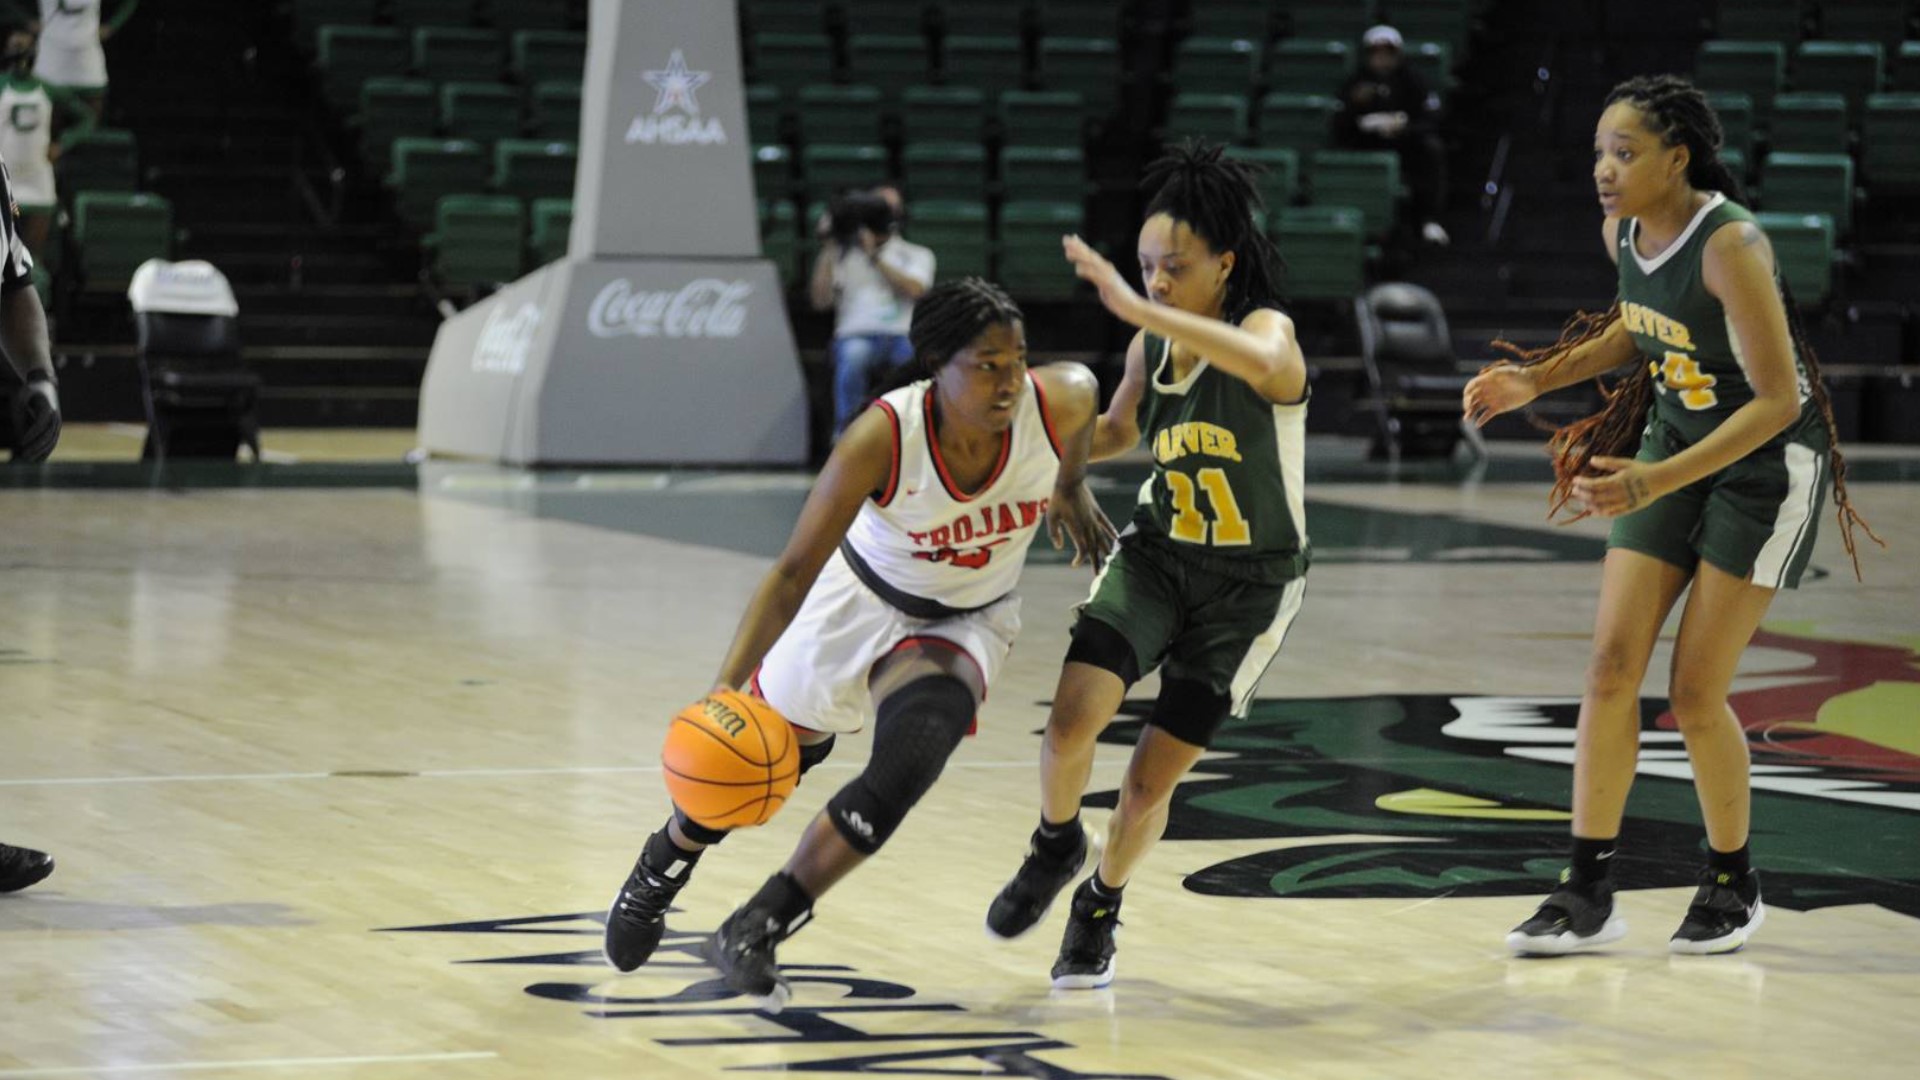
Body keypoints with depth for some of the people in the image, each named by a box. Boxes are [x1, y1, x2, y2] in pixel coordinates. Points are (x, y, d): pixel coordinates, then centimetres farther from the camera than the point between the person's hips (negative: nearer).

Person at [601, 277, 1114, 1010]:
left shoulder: (1060, 403, -29)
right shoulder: (883, 438, -35)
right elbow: (794, 572, -32)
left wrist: (1071, 493, 16)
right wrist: (726, 687, -43)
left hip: (967, 622, 1)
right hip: (861, 597, -1)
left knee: (903, 774, -24)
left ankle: (755, 931, -8)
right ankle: (663, 866, 50)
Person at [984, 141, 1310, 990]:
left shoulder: (1265, 330, -21)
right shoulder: (1151, 346, -4)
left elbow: (1265, 364, -49)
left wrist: (1134, 308, -52)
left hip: (1249, 584, -4)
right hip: (1158, 555, 4)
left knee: (1152, 776, 0)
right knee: (1073, 716, -19)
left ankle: (1098, 910, 28)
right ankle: (1056, 846, 11)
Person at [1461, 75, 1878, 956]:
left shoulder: (1730, 246, -29)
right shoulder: (1623, 231, -6)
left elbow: (1779, 400, -28)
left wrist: (1657, 482, -34)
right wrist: (1538, 380, 4)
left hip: (1768, 461, -7)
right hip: (1676, 438, 7)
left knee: (1694, 691, -6)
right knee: (1611, 666, -3)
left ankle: (1733, 885, 16)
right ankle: (1588, 895, 2)